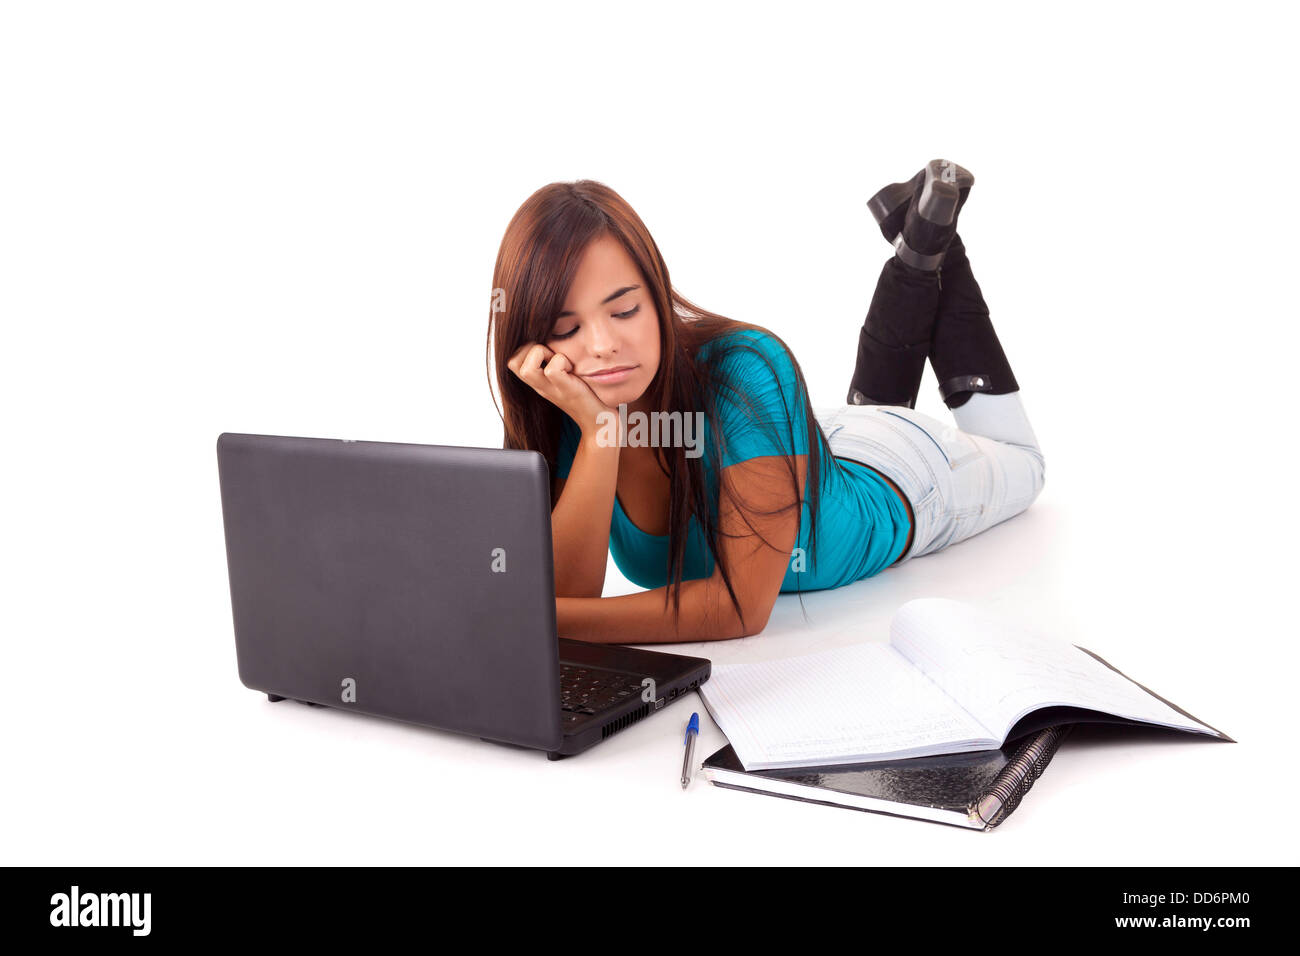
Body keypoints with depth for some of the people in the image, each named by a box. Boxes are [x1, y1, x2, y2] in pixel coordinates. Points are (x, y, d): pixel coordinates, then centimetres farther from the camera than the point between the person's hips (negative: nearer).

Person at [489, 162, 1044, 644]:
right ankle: (916, 258, 42)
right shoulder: (561, 410, -30)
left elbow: (743, 605, -45)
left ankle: (931, 238, 32)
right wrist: (599, 431, -47)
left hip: (897, 473, -3)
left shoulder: (748, 372, -45)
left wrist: (548, 617, -53)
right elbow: (566, 590, -36)